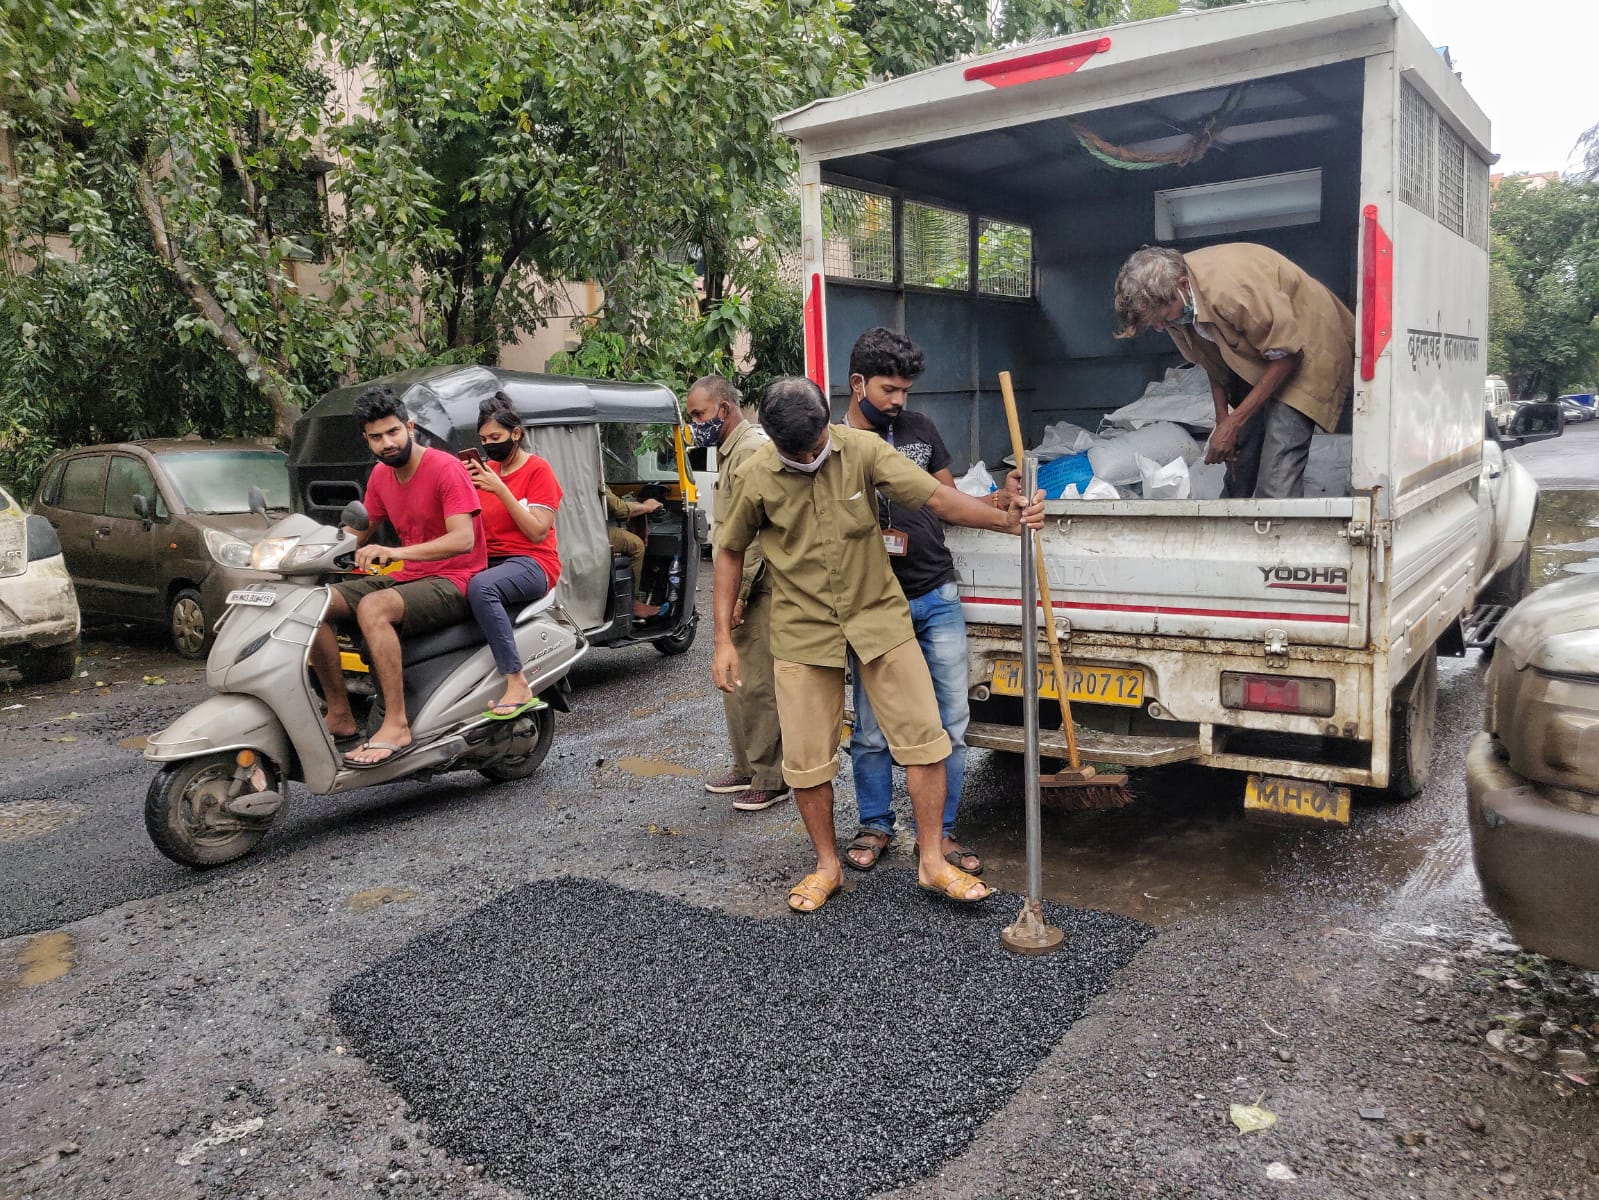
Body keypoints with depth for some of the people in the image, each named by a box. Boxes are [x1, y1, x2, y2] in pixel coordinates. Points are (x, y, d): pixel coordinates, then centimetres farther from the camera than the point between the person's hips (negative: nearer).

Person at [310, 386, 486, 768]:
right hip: (408, 578, 8)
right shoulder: (381, 475, 10)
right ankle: (340, 715, -3)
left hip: (454, 582, -8)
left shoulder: (446, 468, -14)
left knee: (372, 607, -34)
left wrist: (395, 552, -36)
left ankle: (396, 726, -33)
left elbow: (463, 539, -25)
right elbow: (362, 532, 19)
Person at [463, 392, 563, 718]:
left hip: (532, 563, -6)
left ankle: (517, 684, -35)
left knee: (480, 587, -36)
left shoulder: (538, 469, -1)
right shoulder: (486, 469, 16)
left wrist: (500, 490, -16)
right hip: (488, 560, 6)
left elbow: (538, 532, -11)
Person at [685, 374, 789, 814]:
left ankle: (771, 780, 3)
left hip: (756, 588, -11)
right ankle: (746, 768, 28)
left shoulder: (751, 450, -14)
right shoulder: (729, 451, 19)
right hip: (738, 586, 11)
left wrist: (739, 592, -23)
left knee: (758, 685, -6)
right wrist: (730, 591, 19)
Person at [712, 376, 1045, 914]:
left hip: (878, 615, 0)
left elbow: (937, 497, -14)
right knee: (806, 757, 4)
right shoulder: (755, 478, -9)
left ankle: (932, 861, 13)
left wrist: (1005, 518, -29)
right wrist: (723, 639, 0)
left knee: (924, 736, -2)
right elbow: (731, 553, 3)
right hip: (803, 630, 0)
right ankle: (827, 865, 25)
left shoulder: (862, 450, -11)